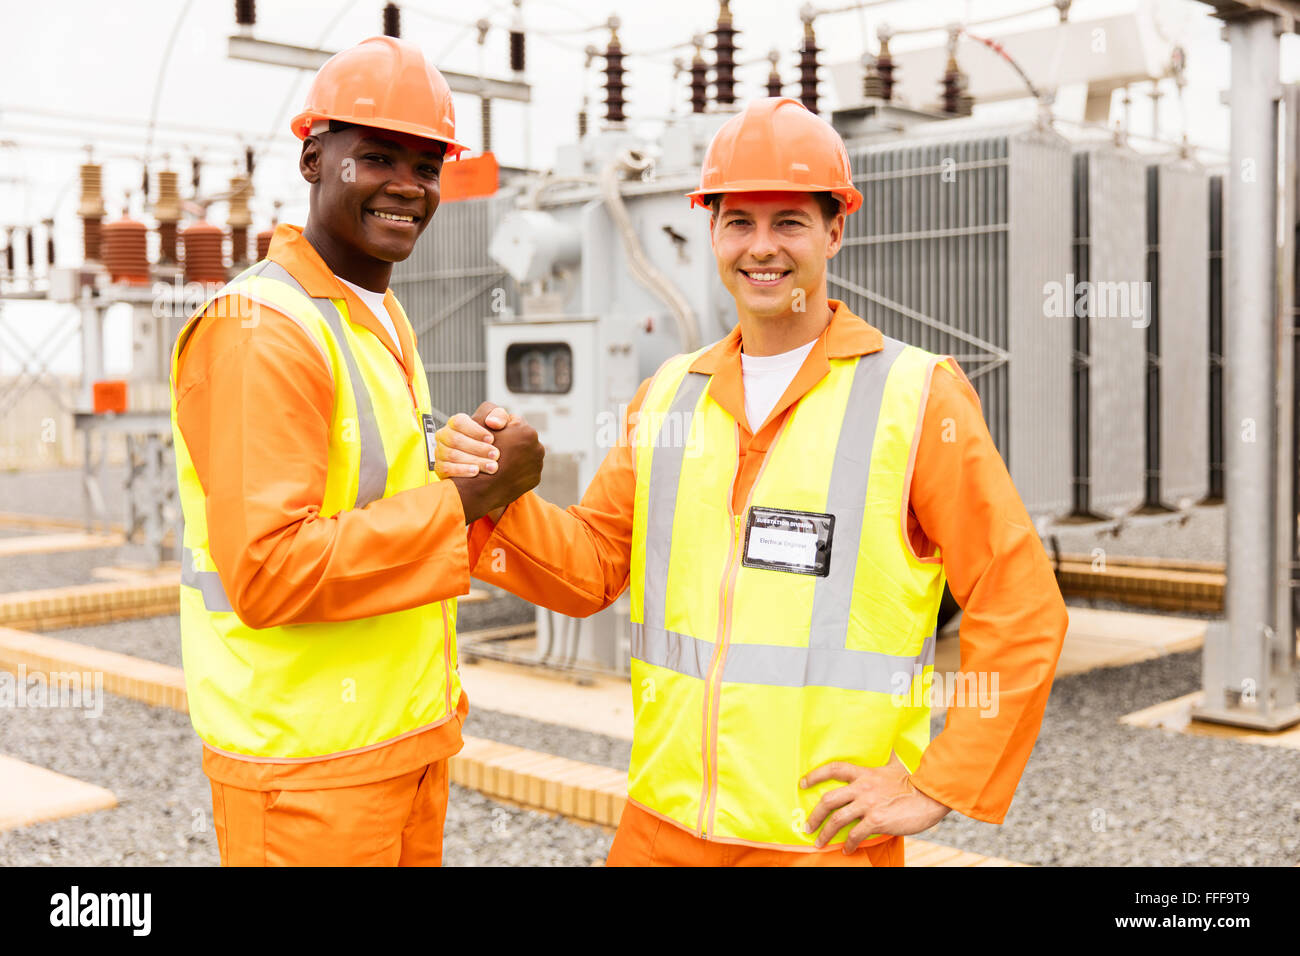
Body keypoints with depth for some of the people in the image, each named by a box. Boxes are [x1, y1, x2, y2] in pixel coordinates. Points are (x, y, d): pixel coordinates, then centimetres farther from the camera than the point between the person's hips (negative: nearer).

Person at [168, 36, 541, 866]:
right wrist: (470, 495, -21)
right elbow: (268, 574, -25)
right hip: (309, 765, -8)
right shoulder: (261, 329, -18)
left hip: (409, 738, 9)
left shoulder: (382, 320, 13)